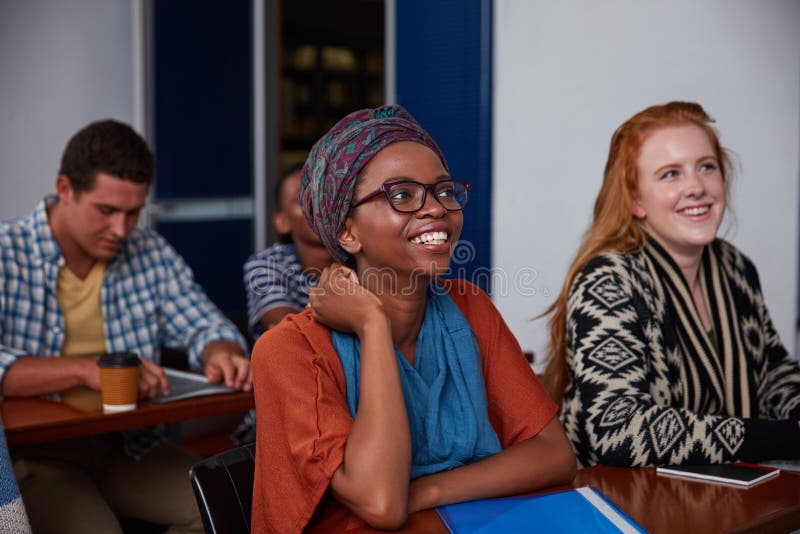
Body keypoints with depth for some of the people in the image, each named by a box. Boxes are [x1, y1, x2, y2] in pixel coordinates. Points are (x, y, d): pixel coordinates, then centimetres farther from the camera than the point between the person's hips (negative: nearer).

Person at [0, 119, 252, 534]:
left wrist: (221, 356, -14)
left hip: (129, 445, 5)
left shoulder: (152, 254, 8)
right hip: (34, 454, -5)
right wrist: (85, 370, -30)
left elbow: (205, 327, 10)